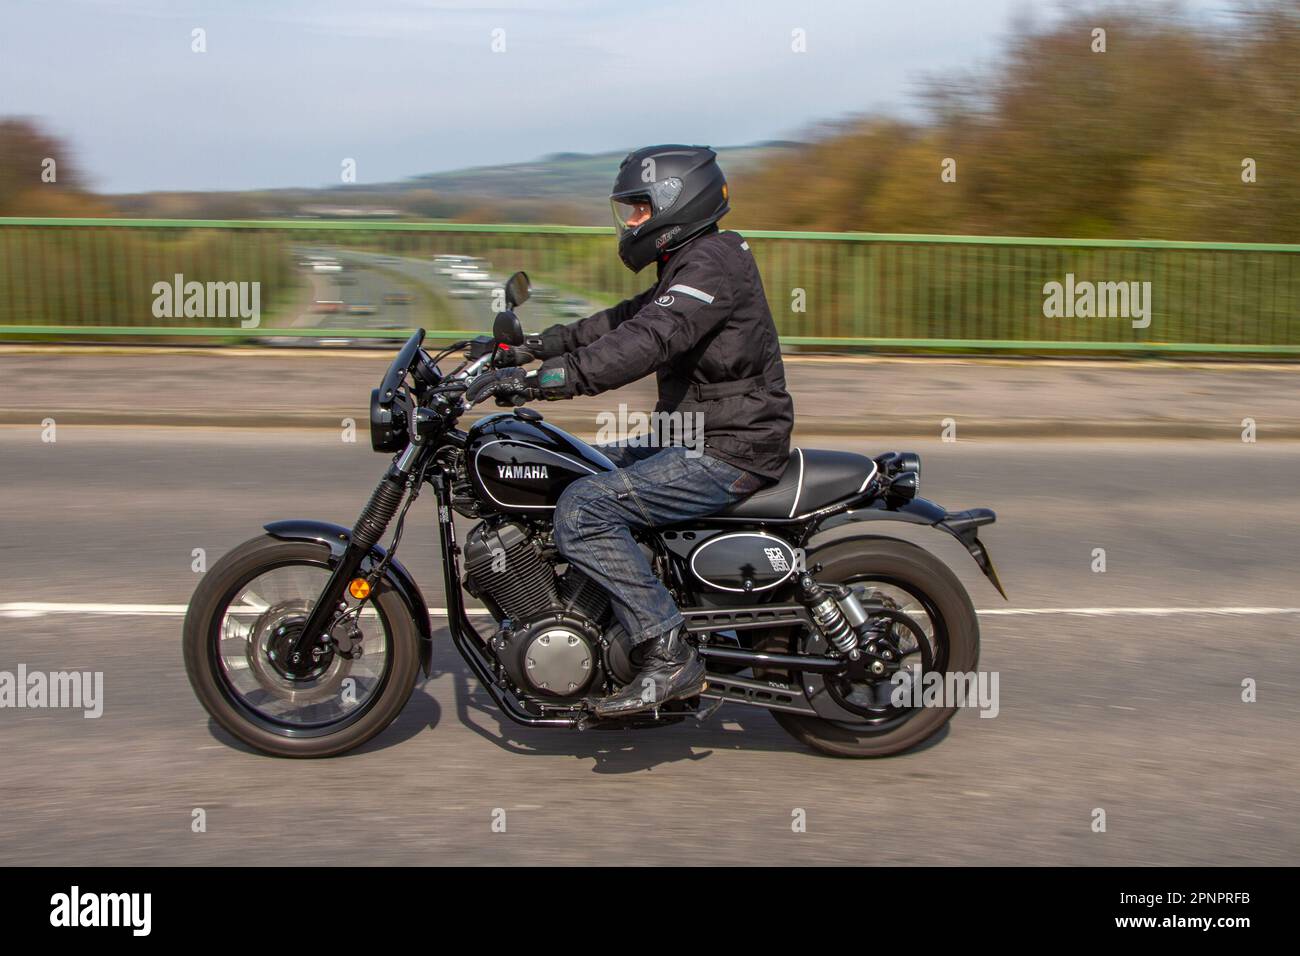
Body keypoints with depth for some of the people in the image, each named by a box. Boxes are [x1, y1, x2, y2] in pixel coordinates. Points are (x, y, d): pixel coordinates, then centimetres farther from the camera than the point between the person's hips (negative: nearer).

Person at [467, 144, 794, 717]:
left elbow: (645, 343, -30)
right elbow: (625, 320, 21)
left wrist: (542, 381, -34)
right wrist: (531, 346, 13)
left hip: (727, 454, -11)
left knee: (583, 510, -22)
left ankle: (670, 657, -19)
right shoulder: (692, 263, 16)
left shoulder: (711, 266, -17)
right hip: (701, 438, 11)